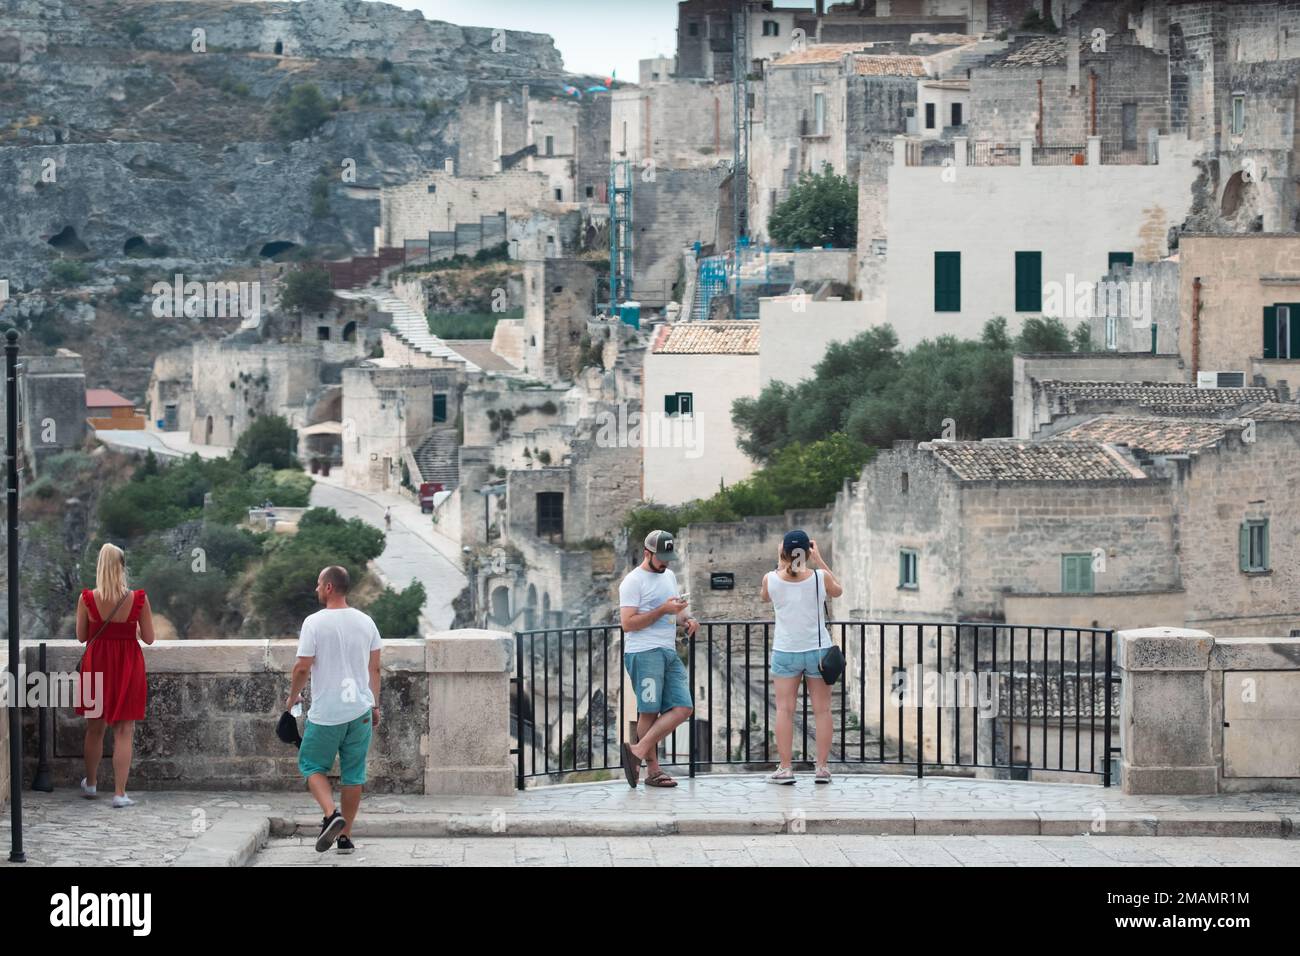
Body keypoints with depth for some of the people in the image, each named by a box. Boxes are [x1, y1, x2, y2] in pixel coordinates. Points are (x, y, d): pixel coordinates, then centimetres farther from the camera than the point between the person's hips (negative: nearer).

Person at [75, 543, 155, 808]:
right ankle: (120, 793, 1)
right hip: (128, 666, -1)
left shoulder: (87, 598, -10)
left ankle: (91, 784, 34)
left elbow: (81, 636, -1)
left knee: (95, 728, 18)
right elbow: (148, 638, -5)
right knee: (124, 732, 4)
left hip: (97, 664, 1)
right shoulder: (138, 599, -11)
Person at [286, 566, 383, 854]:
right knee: (353, 774, 10)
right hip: (360, 711, 4)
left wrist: (293, 697, 6)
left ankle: (331, 814, -13)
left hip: (325, 714, -4)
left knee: (312, 765, 10)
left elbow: (303, 667, -11)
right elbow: (374, 668, 9)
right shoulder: (365, 622, 5)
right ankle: (346, 837, 13)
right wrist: (375, 705, 18)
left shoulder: (315, 622, -11)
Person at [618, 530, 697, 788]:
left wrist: (686, 619, 11)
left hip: (669, 652, 8)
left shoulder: (669, 576, 20)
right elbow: (628, 623, -14)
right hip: (644, 652, -8)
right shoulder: (633, 581, -6)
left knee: (683, 708, -4)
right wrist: (663, 610, -17)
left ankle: (638, 751, -4)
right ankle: (653, 770, 1)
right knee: (649, 712, -6)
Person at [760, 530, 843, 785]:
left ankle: (785, 768, 2)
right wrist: (820, 561, 13)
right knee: (822, 710, 8)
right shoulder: (820, 577, -10)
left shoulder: (771, 579, -9)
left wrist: (780, 565, 14)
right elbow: (837, 591, 13)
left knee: (784, 709, 5)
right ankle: (822, 768, 8)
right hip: (818, 650, 0)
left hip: (785, 651, 0)